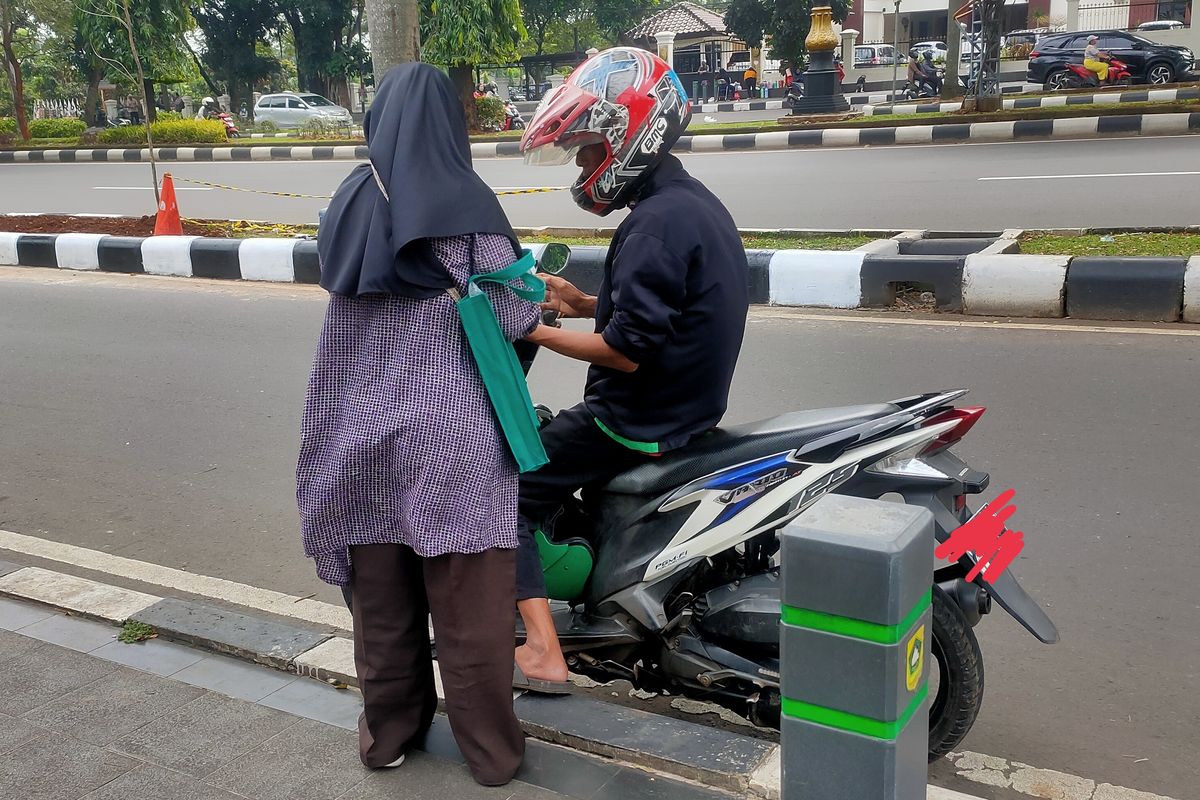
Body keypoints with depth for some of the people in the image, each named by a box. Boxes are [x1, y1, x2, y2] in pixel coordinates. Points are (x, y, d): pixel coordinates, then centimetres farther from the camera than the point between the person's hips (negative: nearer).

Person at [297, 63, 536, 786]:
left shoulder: (350, 203, 5)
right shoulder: (466, 202, -9)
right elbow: (515, 317, -10)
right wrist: (535, 292, 10)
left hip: (363, 434, 5)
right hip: (452, 438, -4)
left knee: (381, 596, 15)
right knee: (469, 603, 5)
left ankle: (389, 732, 31)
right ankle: (492, 752, 17)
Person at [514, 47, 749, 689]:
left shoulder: (657, 222, -23)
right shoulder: (695, 202, 9)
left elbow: (628, 352, -26)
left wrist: (537, 332, -14)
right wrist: (586, 304, 8)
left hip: (644, 418, -10)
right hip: (693, 400, 10)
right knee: (545, 436, 29)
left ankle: (541, 651, -4)